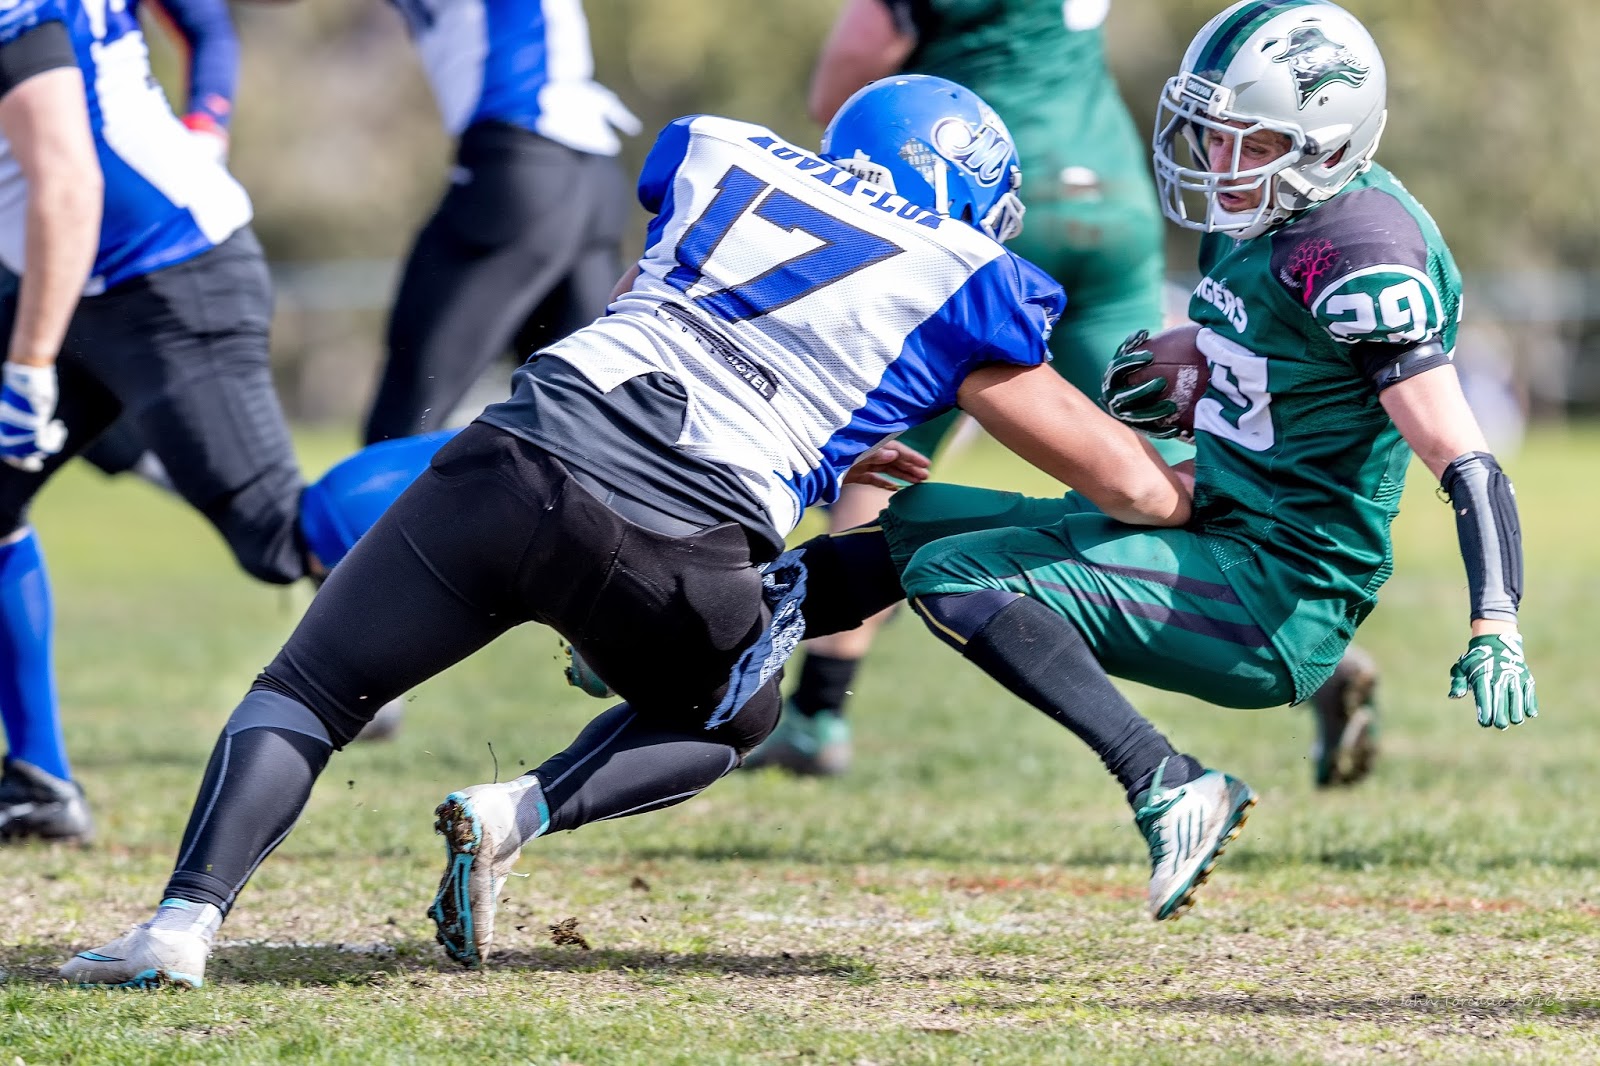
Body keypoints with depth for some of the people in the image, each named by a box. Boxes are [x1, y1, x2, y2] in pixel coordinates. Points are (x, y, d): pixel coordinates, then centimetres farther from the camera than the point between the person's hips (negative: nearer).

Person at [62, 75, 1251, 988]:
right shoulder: (960, 288, 15)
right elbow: (1128, 484, 20)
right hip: (680, 548, -2)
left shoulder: (727, 162, 24)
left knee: (306, 696, 12)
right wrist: (1199, 495, 43)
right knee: (725, 718, 30)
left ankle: (185, 918, -10)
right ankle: (524, 812, 5)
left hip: (527, 454, 2)